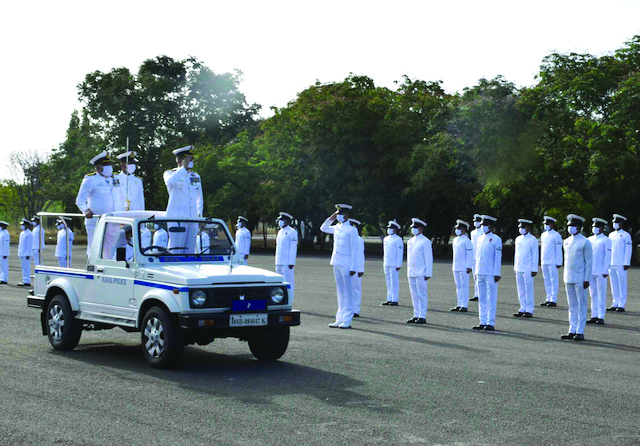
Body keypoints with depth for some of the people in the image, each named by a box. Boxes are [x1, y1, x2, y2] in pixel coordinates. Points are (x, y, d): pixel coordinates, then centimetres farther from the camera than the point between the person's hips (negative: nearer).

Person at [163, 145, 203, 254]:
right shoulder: (170, 173, 3)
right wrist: (183, 167, -18)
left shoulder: (196, 176, 19)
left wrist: (199, 213, 15)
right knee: (176, 252, -10)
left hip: (193, 218, 6)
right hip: (177, 217, -5)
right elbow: (170, 181, -23)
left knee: (190, 252, 4)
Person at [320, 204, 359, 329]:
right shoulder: (336, 228, 12)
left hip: (346, 265, -7)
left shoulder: (351, 230, -8)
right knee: (340, 292, 10)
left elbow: (354, 250, -10)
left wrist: (353, 268, -14)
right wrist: (331, 219, 13)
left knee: (347, 292, -2)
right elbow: (323, 228, 29)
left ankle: (347, 321, 1)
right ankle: (339, 319, 15)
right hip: (336, 263, 7)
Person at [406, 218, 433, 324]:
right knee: (414, 295, 9)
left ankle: (422, 317, -2)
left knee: (422, 295, -5)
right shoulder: (410, 241, 16)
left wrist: (428, 273, -11)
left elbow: (429, 258, -7)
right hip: (411, 273, 7)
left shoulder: (425, 242, -6)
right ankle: (416, 316, 14)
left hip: (421, 274, -7)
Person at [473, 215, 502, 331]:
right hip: (480, 274, 6)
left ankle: (491, 323, 1)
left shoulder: (496, 239, -5)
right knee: (481, 299, 9)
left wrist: (497, 274, -11)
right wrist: (476, 272, 15)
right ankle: (483, 322, 14)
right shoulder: (480, 238, 14)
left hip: (490, 274, -6)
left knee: (491, 299, -2)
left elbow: (498, 257, -7)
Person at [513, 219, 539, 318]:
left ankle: (529, 310, 3)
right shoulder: (518, 239, 14)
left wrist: (534, 270, -9)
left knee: (528, 290, -2)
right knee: (521, 290, 8)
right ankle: (523, 309, 15)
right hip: (519, 268, 6)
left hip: (528, 269, -6)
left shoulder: (533, 240, -4)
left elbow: (535, 255, -5)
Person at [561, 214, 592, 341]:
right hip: (569, 279, 6)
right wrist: (564, 277, 15)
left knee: (581, 305, -1)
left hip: (580, 279, -6)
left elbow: (589, 262, -7)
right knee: (572, 306, 10)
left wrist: (587, 279, -11)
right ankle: (572, 331, 14)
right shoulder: (566, 241, 12)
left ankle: (580, 332, 2)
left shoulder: (585, 242, -6)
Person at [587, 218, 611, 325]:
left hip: (600, 272, -5)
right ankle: (594, 316, 13)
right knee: (593, 295, 8)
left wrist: (605, 271, -11)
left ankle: (601, 317, 1)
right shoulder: (590, 239, 14)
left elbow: (608, 256, -6)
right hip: (590, 272, 6)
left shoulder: (606, 241, -3)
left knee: (601, 295, -2)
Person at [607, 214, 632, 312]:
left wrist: (626, 264, -12)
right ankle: (615, 304, 14)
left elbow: (628, 250, -7)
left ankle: (621, 305, 1)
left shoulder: (626, 235, -4)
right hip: (611, 264, 6)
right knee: (614, 285, 9)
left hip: (620, 265, -6)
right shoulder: (611, 235, 15)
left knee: (622, 285, -2)